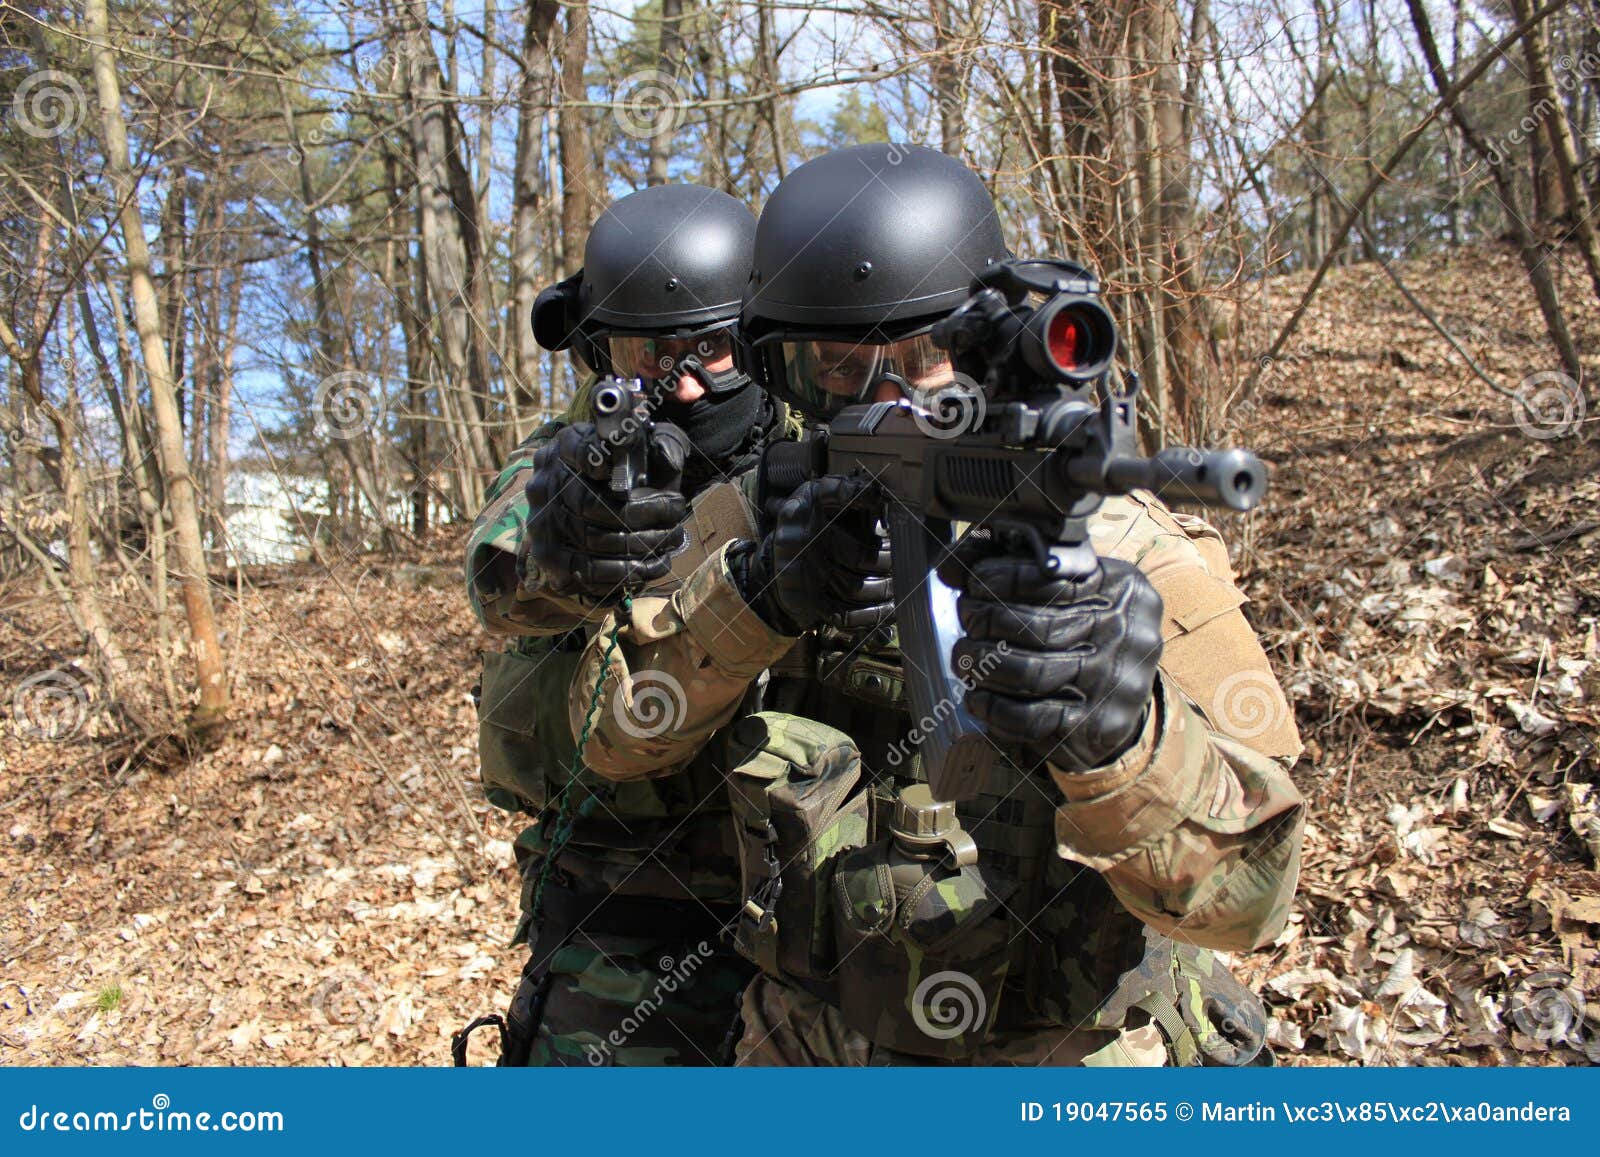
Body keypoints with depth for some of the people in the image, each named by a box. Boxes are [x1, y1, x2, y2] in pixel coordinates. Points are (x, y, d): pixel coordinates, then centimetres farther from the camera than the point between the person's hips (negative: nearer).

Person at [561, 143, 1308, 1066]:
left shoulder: (1131, 560, -15)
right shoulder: (761, 518, -3)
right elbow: (616, 734, -10)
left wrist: (1119, 733, -40)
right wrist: (755, 592, -26)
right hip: (805, 1048, 2)